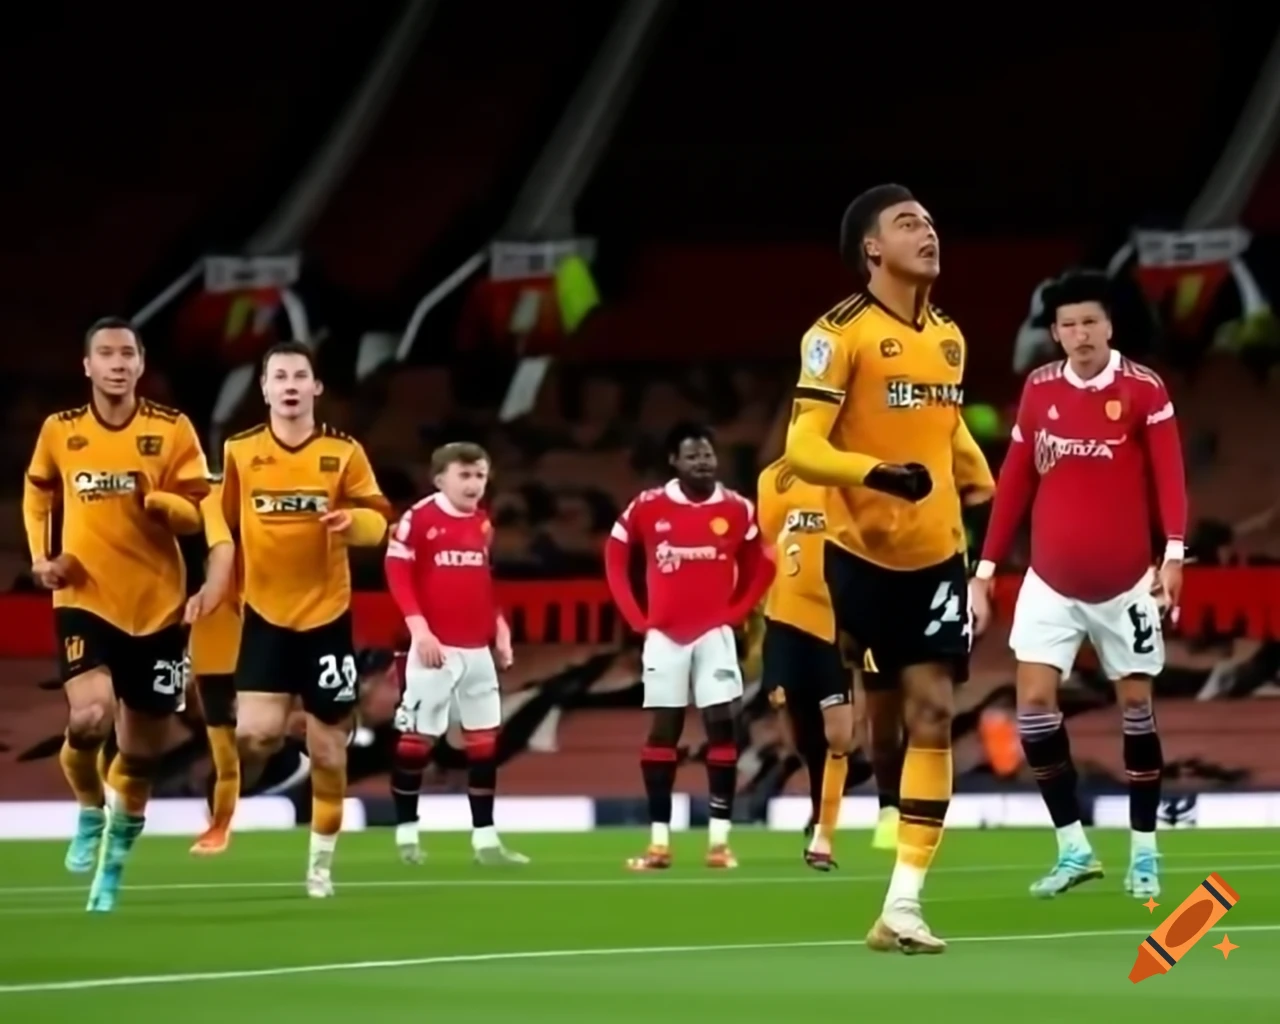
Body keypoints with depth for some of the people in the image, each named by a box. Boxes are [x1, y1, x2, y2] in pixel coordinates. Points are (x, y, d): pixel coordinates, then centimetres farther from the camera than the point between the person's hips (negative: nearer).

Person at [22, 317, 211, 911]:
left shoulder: (172, 430, -2)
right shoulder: (59, 431, 2)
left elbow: (196, 510, -3)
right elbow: (37, 496, 18)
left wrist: (158, 499, -23)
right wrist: (42, 555, 4)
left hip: (157, 606, 1)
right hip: (85, 599, -1)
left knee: (141, 751, 8)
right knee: (90, 717, -26)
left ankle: (111, 871, 28)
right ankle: (90, 813, 5)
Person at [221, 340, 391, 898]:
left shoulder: (344, 452, -3)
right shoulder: (239, 451, 0)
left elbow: (379, 521, -4)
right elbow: (223, 523, 11)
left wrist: (353, 521, -25)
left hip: (327, 616, 0)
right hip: (265, 614, 0)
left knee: (327, 750, 5)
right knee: (256, 734, -18)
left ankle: (321, 862, 21)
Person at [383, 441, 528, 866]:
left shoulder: (484, 524, 11)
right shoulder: (419, 518, -10)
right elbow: (397, 573, -12)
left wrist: (500, 631, 15)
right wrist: (419, 628, -18)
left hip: (478, 650, 6)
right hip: (435, 647, -6)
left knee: (485, 740, 5)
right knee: (417, 737, -1)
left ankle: (485, 838, 10)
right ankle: (406, 833, 10)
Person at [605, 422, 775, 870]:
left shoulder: (737, 510, -4)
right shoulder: (647, 507, -5)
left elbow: (761, 567, 8)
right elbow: (615, 557, 7)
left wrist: (734, 613, -2)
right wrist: (637, 617, 2)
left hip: (714, 634, 0)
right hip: (665, 635, 0)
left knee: (723, 728, -6)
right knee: (662, 731, 3)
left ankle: (719, 839, -3)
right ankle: (659, 841, 6)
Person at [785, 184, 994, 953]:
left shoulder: (949, 336, 11)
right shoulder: (840, 334, -10)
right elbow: (802, 448, -16)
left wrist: (986, 495, 18)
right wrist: (877, 472, -32)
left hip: (937, 553, 5)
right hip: (862, 553, -5)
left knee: (933, 714, -3)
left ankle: (904, 904, -2)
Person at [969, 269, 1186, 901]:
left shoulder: (1144, 389, -8)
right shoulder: (1038, 389, 2)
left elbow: (1168, 474, -14)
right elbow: (1014, 481, 7)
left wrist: (1174, 553, -27)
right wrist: (986, 569, 5)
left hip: (1125, 579, -3)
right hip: (1051, 578, 3)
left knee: (1136, 705, 5)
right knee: (1034, 702, -8)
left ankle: (1144, 853, 17)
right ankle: (1073, 849, 4)